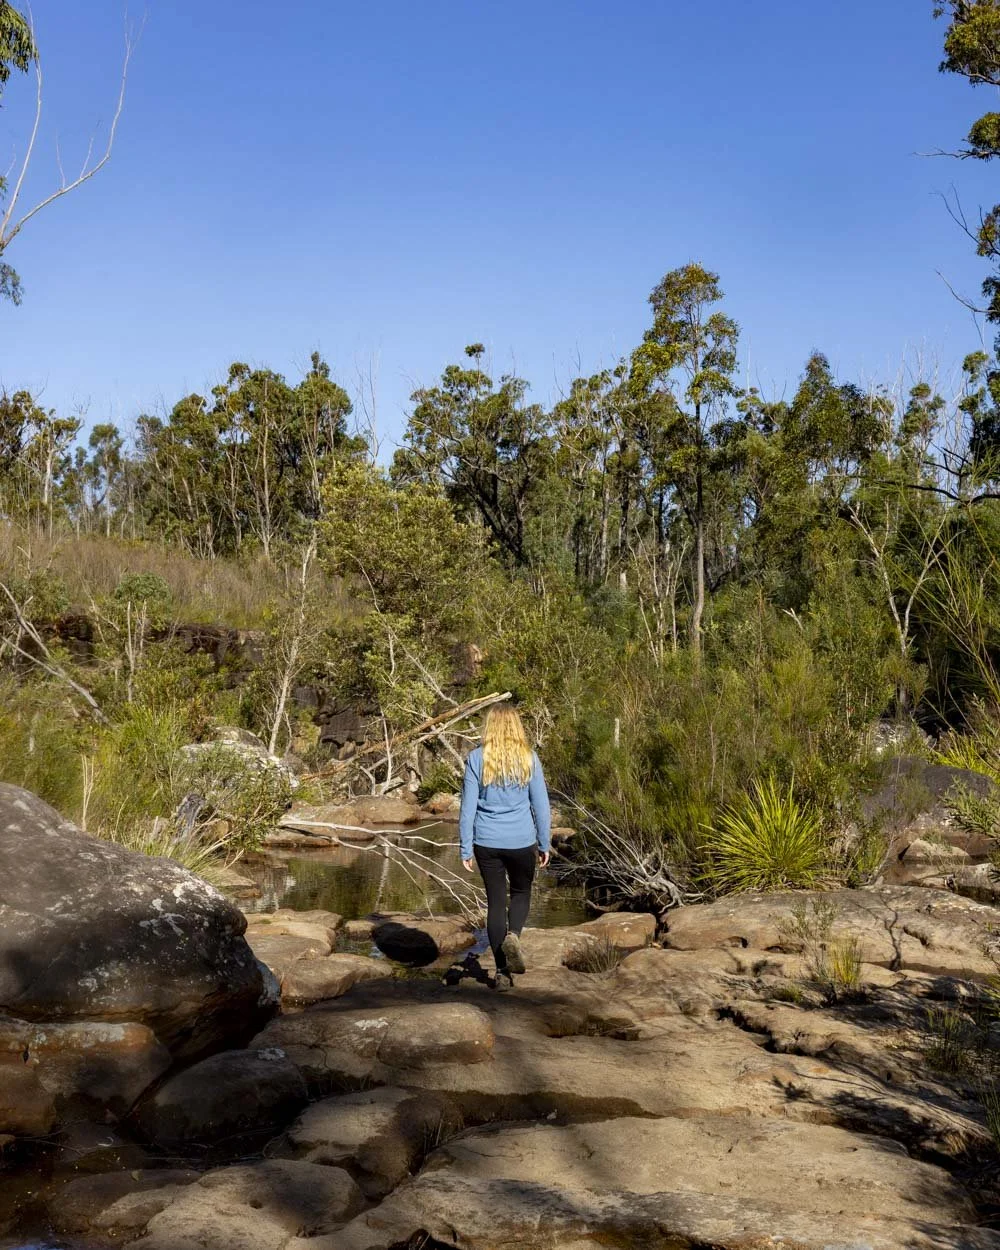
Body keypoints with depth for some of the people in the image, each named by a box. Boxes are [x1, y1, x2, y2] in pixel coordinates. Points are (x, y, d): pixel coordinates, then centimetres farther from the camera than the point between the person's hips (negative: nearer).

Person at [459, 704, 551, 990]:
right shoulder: (528, 758, -3)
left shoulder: (476, 759, -4)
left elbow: (468, 806, -3)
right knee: (521, 892, 22)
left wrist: (466, 849, 3)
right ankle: (513, 935, -7)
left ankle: (503, 973, 11)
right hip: (522, 841, 0)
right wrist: (544, 844, 11)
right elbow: (541, 805, 1)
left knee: (495, 901, 11)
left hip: (487, 843, 0)